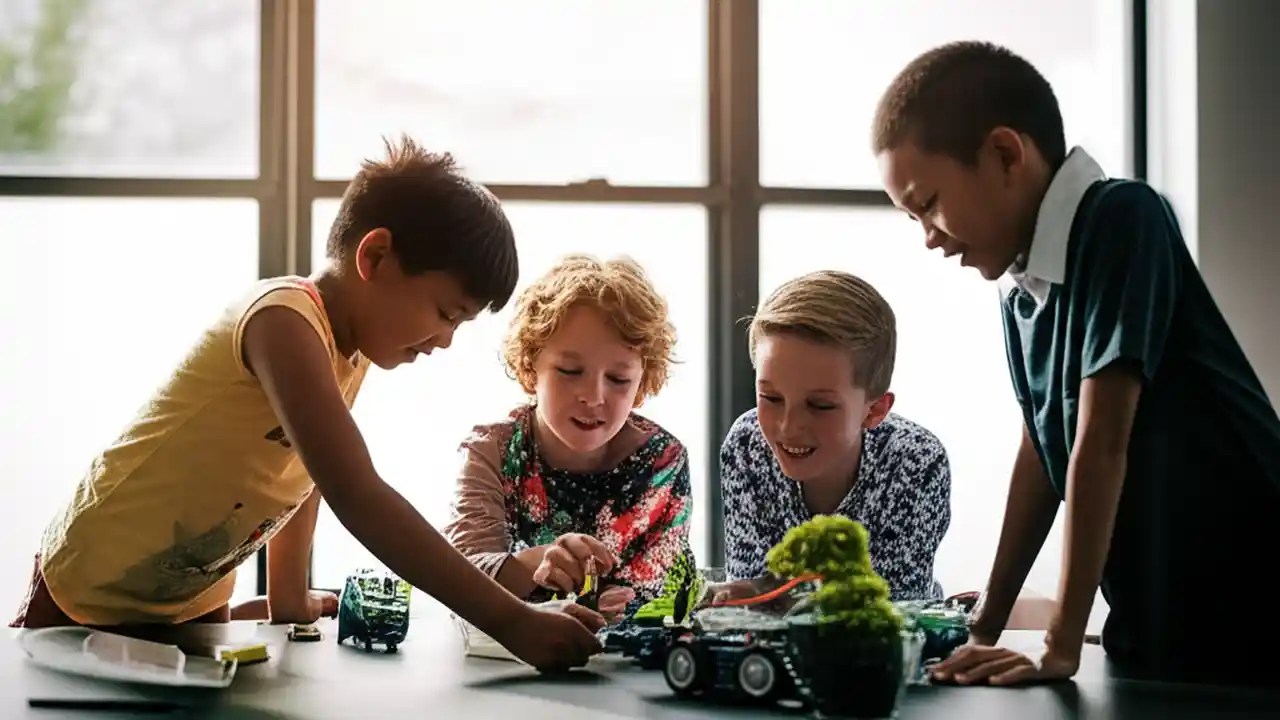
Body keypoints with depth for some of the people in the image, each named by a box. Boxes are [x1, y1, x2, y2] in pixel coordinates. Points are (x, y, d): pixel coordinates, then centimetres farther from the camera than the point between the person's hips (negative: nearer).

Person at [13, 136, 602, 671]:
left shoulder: (352, 344, -2)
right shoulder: (284, 320, -31)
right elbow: (356, 496, -41)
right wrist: (512, 623, -44)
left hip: (195, 606, 8)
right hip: (89, 595, -8)